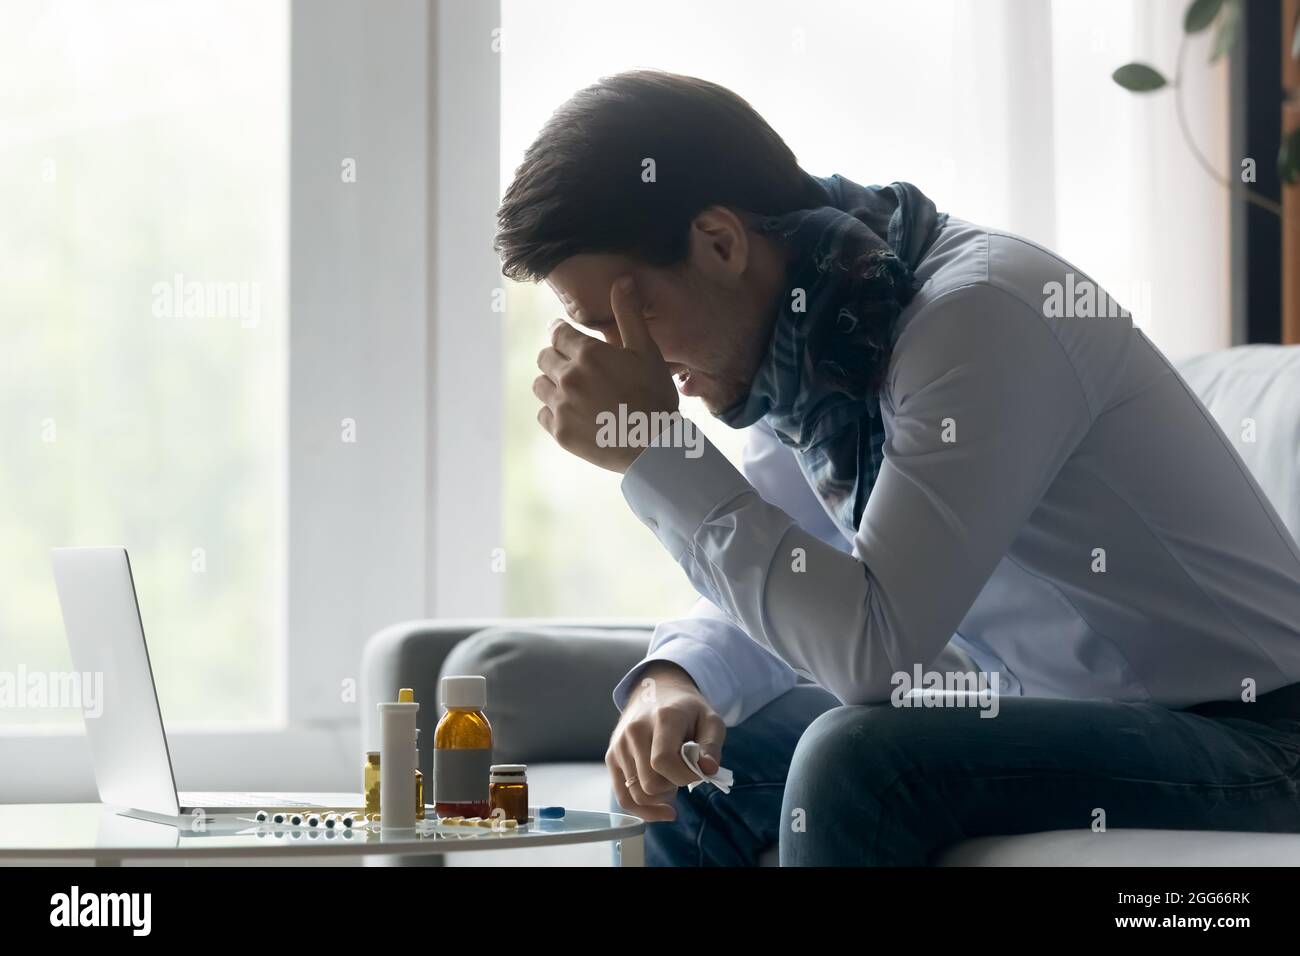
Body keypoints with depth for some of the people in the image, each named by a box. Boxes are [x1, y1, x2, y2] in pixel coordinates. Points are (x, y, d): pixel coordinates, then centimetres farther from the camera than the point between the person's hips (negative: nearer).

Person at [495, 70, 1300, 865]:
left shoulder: (978, 314, -25)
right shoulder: (809, 329, 0)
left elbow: (872, 647, -30)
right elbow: (773, 590, 9)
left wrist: (651, 454, -24)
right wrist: (675, 675, -13)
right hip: (1056, 707, 8)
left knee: (861, 761, -29)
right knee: (689, 753, 5)